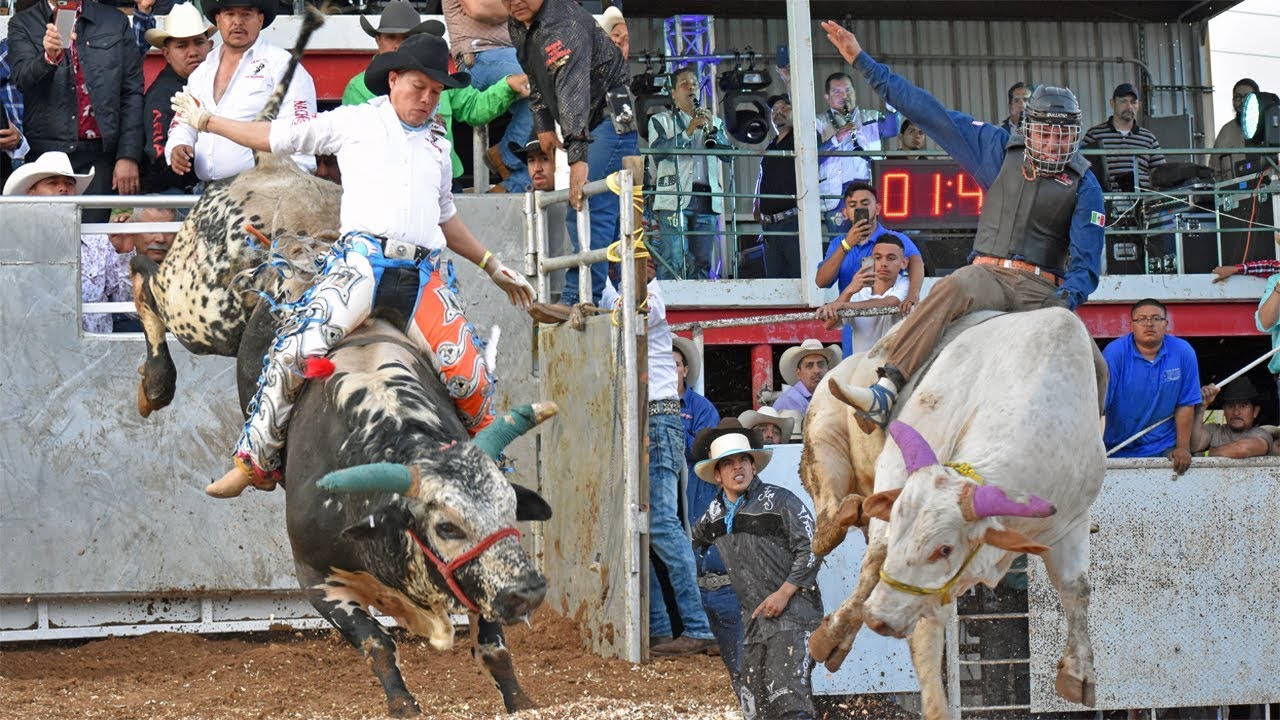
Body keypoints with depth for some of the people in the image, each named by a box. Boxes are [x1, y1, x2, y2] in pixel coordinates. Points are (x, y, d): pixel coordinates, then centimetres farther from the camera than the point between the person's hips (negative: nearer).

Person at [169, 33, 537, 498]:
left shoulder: (437, 147, 26)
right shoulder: (355, 123, 14)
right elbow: (275, 137, 18)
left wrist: (492, 267, 36)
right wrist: (204, 122, 20)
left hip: (424, 274, 4)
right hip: (362, 259, -4)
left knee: (471, 378, -9)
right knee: (298, 346, -26)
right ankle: (254, 460, -17)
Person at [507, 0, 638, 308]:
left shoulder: (564, 26, -28)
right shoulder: (518, 25, 4)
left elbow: (573, 88, -39)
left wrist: (578, 157, -48)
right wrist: (543, 125, 12)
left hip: (608, 119, -11)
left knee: (589, 209, -18)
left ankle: (579, 299, -20)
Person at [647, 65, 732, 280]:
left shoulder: (714, 122, 22)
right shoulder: (660, 121, 12)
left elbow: (728, 155, 8)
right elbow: (657, 151, -6)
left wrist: (713, 130, -6)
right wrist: (688, 132, -13)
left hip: (707, 199, 4)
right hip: (674, 197, -4)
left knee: (702, 262, 2)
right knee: (671, 263, -13)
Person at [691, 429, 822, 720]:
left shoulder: (780, 501, -5)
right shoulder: (715, 513, 13)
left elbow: (810, 549, -8)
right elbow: (693, 541, 36)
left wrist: (784, 593, -14)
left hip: (793, 611, -7)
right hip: (754, 618, 7)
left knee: (787, 695, -22)